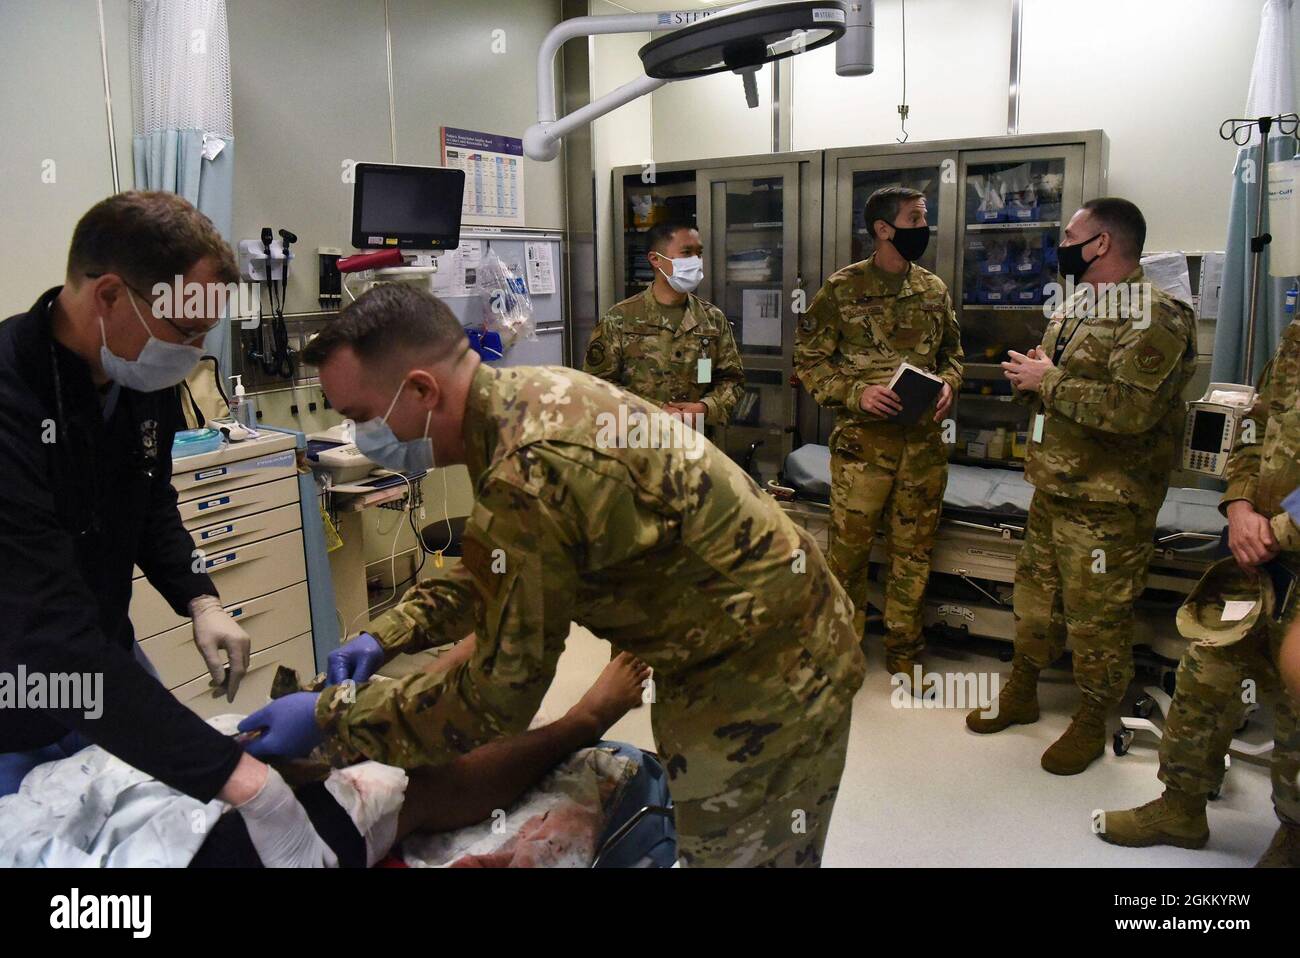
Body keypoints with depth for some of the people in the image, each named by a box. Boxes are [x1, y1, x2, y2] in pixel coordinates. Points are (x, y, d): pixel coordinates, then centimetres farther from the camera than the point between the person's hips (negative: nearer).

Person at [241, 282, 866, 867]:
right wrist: (390, 634, 4)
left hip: (763, 684, -9)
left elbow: (494, 698, -22)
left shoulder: (530, 474, -32)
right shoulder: (524, 394, -2)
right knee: (707, 842, 24)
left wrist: (331, 716, -12)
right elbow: (495, 570, 13)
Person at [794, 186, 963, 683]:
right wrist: (856, 392, -17)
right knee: (849, 548, 4)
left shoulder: (934, 289, 9)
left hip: (924, 442, 4)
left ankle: (904, 652, 27)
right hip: (862, 441, -4)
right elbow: (809, 360, -4)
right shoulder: (842, 288, -5)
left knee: (913, 551, 11)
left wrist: (948, 384, -2)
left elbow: (952, 352, 19)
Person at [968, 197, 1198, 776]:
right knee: (1035, 597, 20)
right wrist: (1029, 375, 0)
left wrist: (1049, 381, -21)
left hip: (1107, 505, -9)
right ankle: (1021, 694, 37)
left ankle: (1091, 725, 23)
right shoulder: (1075, 308, 14)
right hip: (1053, 489, 9)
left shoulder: (1154, 318, -17)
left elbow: (1132, 409, -30)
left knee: (1096, 618, 4)